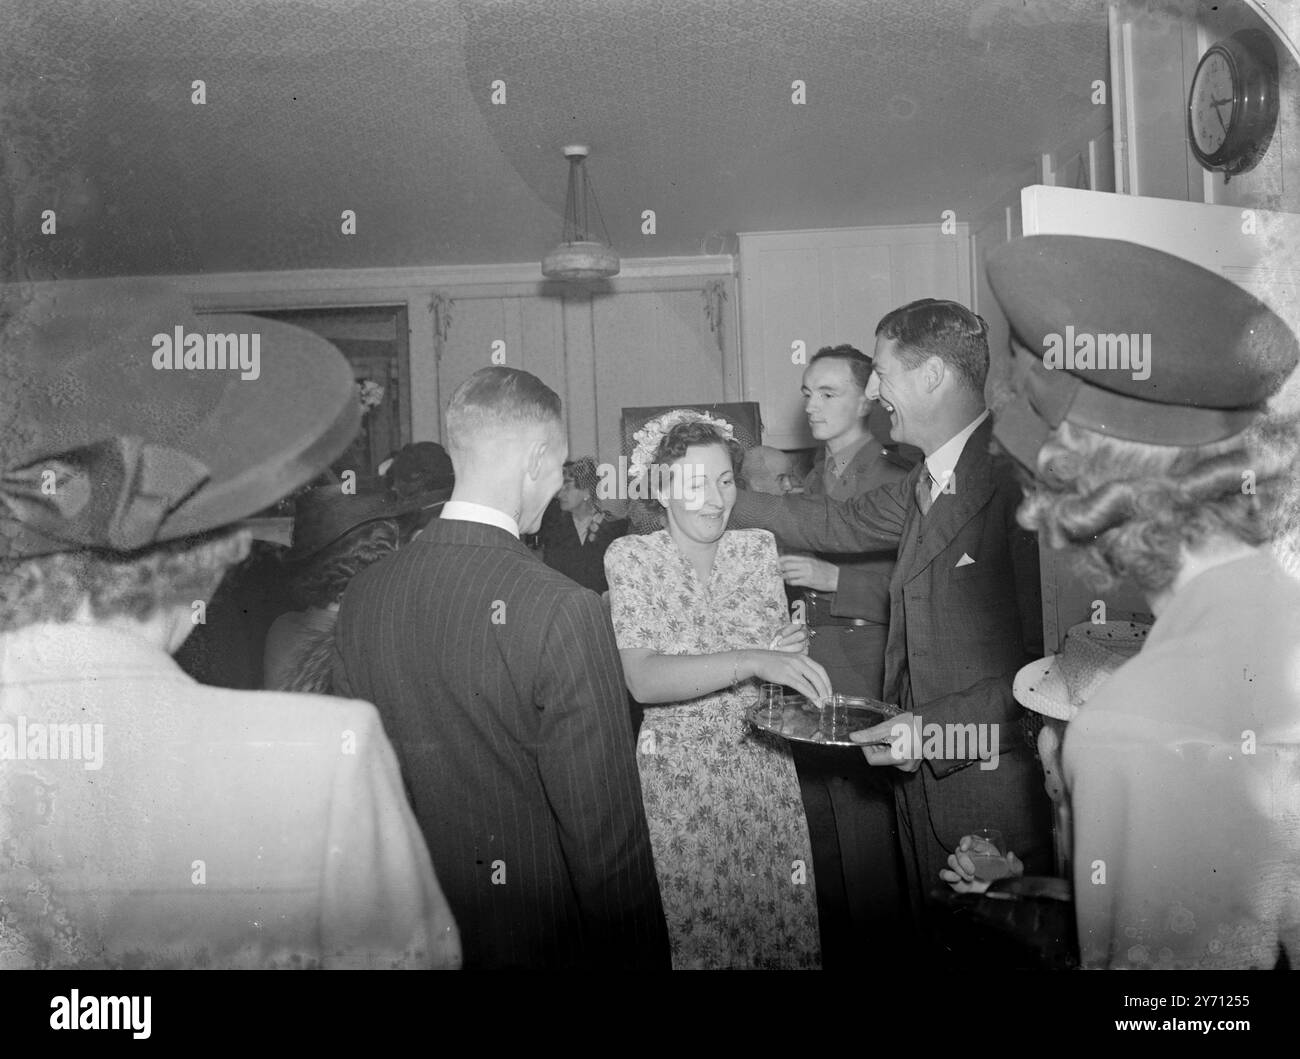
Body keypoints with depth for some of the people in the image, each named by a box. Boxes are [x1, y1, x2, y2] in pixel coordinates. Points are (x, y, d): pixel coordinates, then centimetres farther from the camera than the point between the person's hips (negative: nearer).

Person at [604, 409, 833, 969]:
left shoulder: (758, 546, 2)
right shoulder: (630, 557, -9)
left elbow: (778, 662, 9)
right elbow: (642, 680, -21)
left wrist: (788, 656, -15)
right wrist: (750, 661, -31)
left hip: (764, 771, 3)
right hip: (677, 780, -3)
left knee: (781, 922, 10)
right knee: (696, 931, 6)